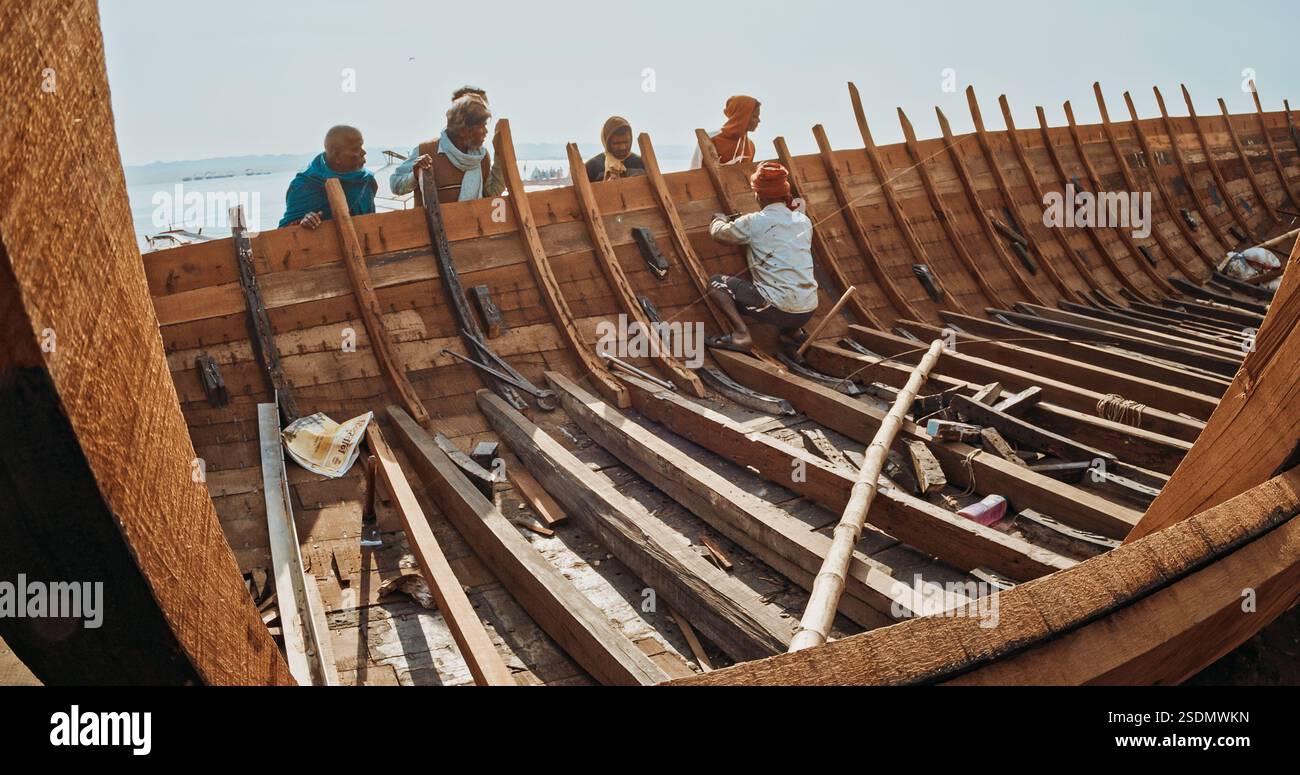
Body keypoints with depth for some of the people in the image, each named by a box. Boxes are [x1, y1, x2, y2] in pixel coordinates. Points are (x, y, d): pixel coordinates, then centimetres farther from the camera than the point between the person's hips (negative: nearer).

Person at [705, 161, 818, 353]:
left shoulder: (753, 223, -4)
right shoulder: (804, 221, 11)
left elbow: (717, 232, 13)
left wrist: (719, 219, 36)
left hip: (778, 310, -6)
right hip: (808, 312, 6)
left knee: (716, 283, 7)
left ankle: (741, 334, -9)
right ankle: (793, 331, 19)